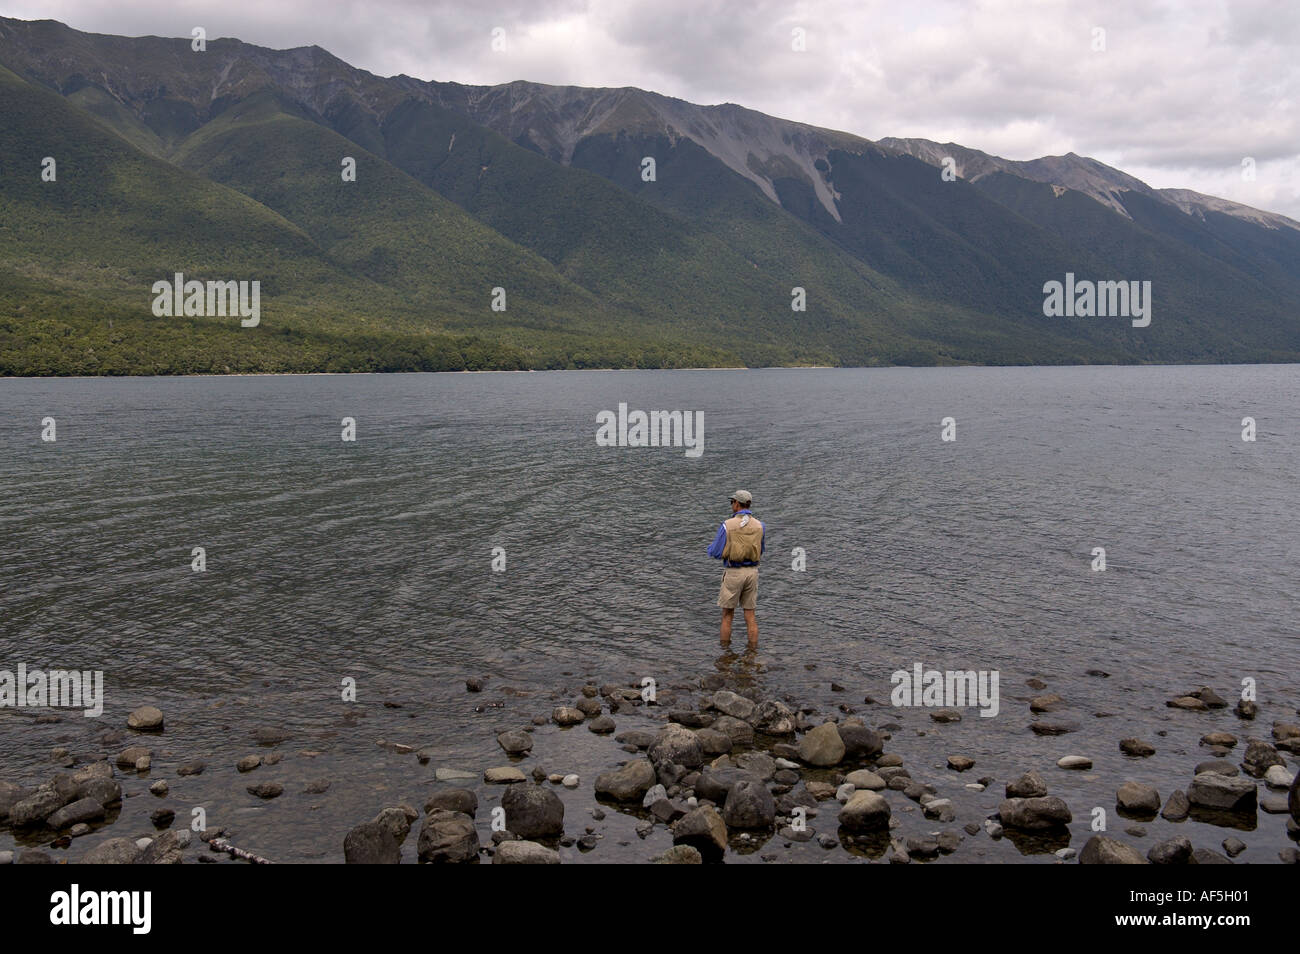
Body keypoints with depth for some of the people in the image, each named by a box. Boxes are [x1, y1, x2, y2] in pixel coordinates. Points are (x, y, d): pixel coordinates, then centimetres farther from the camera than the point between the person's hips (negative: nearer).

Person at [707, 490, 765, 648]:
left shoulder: (727, 525, -12)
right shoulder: (759, 525, 1)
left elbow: (716, 553, -8)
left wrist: (711, 547, 15)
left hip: (733, 573, -3)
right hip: (752, 571, 3)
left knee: (727, 615, 8)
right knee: (750, 616, 10)